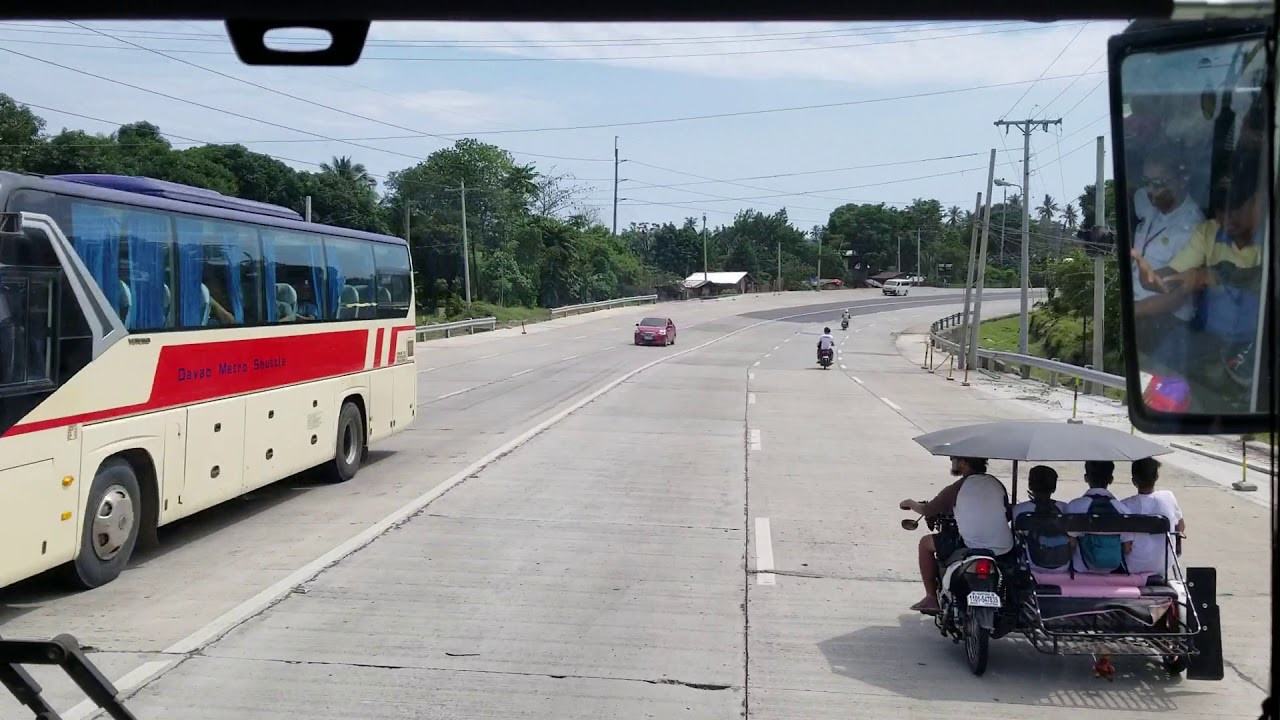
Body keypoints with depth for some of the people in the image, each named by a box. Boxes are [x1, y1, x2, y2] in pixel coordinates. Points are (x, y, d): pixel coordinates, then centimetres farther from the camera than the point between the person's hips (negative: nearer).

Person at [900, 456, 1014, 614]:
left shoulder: (955, 489, -7)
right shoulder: (997, 484, 7)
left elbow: (927, 510, 3)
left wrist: (910, 503, 24)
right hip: (1005, 551, 5)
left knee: (925, 543, 14)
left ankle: (931, 597, 14)